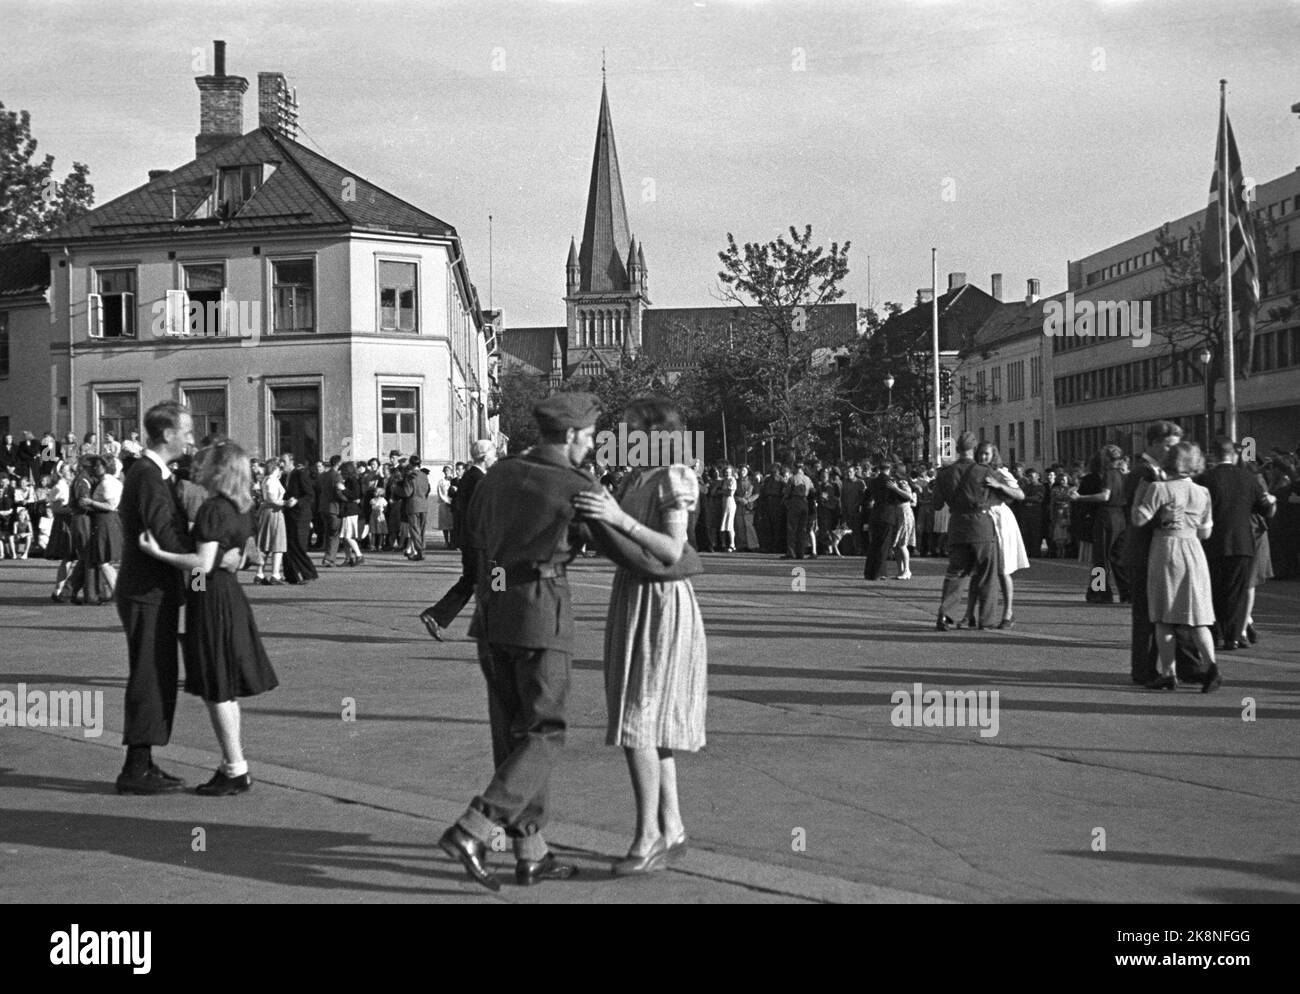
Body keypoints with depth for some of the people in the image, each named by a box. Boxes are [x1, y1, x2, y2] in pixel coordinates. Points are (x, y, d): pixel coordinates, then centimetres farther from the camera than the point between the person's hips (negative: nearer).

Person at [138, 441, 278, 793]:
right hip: (229, 596, 9)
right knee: (226, 692, 14)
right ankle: (233, 765, 20)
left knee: (216, 691, -3)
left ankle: (236, 771, 1)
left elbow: (203, 563, -23)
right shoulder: (239, 510, 12)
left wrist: (158, 553, -18)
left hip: (211, 601, -9)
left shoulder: (213, 509, -16)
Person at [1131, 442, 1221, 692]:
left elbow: (1139, 519, -11)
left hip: (1166, 551, -4)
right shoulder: (1202, 493, 7)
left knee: (1164, 618, 3)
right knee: (1195, 617, 7)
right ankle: (1211, 665, -10)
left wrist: (1141, 490, 0)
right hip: (1194, 553, 4)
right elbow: (1205, 533, 12)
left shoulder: (1159, 488, -9)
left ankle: (1168, 673, 3)